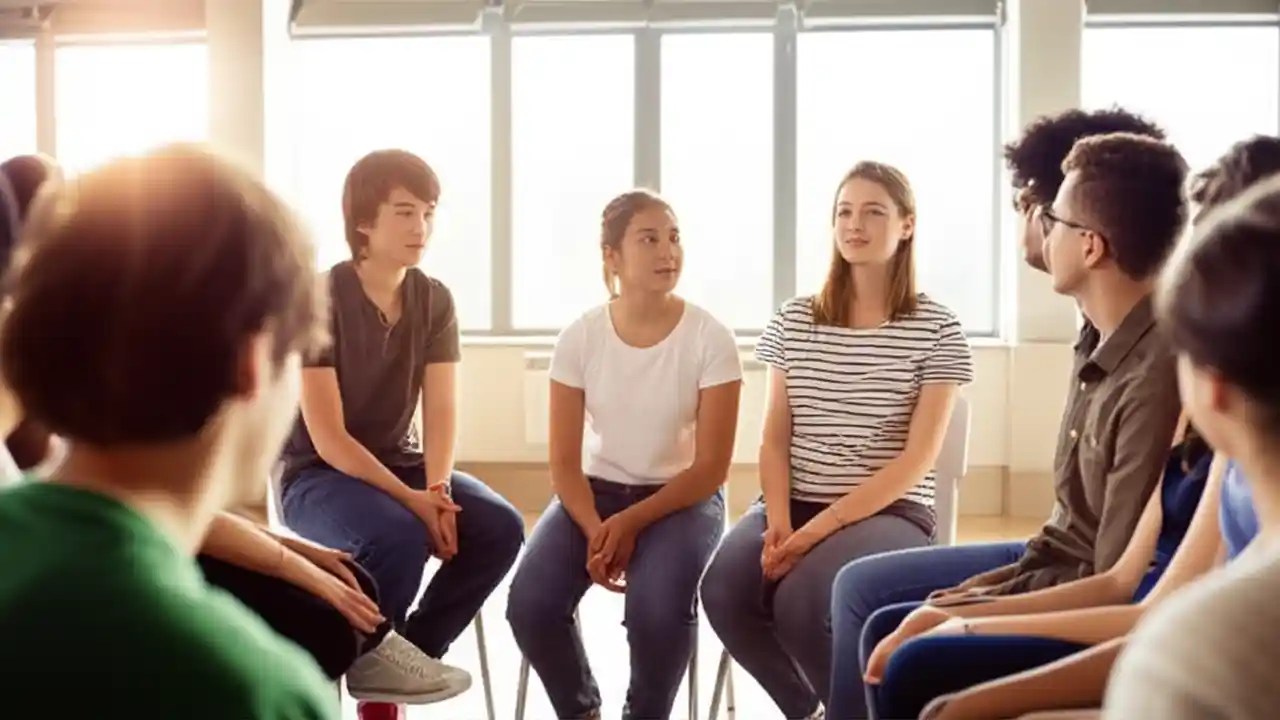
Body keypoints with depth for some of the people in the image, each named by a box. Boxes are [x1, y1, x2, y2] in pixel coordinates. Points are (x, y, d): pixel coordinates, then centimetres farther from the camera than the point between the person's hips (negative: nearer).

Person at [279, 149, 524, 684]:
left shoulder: (434, 300, 0)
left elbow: (441, 412, -7)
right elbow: (328, 440, -20)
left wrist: (437, 487, -26)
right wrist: (411, 499, -27)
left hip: (400, 463, 5)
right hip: (318, 475, -5)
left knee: (500, 527, -19)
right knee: (400, 535, -35)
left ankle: (410, 651, -1)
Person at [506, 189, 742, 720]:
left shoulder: (710, 337, -13)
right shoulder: (580, 337, -8)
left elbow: (711, 467, -12)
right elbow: (564, 463, -5)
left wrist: (630, 523, -21)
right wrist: (595, 530, -23)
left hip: (682, 498, -2)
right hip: (595, 491, 2)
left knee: (658, 610, -31)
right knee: (530, 603, -22)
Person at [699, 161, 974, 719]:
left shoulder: (936, 329, -3)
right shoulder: (794, 322, 9)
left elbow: (918, 457, -9)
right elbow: (774, 440, 7)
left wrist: (823, 525, -18)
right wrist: (779, 522, -13)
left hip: (889, 513, -4)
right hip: (794, 506, 4)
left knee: (801, 601, -34)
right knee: (724, 588, -27)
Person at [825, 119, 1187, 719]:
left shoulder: (1157, 375, -30)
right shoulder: (1100, 340, 1)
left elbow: (1116, 582, -26)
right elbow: (1074, 518, 10)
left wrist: (996, 599, -15)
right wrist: (1006, 575, 2)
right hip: (1057, 558, 10)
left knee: (896, 639, -16)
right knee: (861, 586, 11)